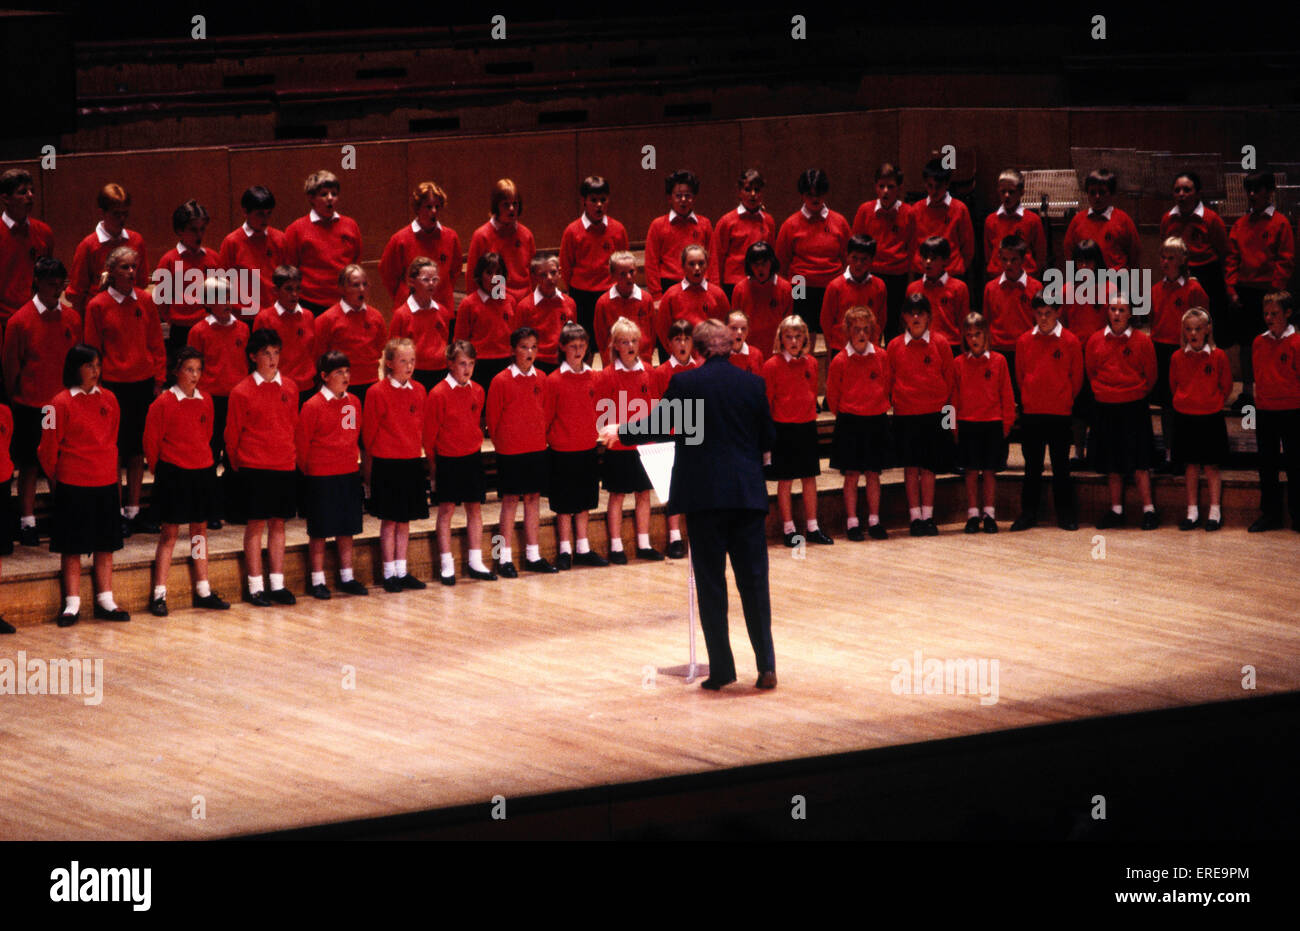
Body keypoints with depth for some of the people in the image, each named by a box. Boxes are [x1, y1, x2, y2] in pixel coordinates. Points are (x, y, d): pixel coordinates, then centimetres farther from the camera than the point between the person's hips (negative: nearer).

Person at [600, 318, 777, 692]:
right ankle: (766, 665, 0)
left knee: (711, 583, 4)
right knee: (754, 580, 6)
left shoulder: (686, 383, -6)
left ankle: (721, 667, 4)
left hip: (704, 494, -2)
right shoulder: (753, 383, 2)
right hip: (749, 493, 2)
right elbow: (769, 439, 9)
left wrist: (619, 432, 19)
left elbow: (656, 427, 1)